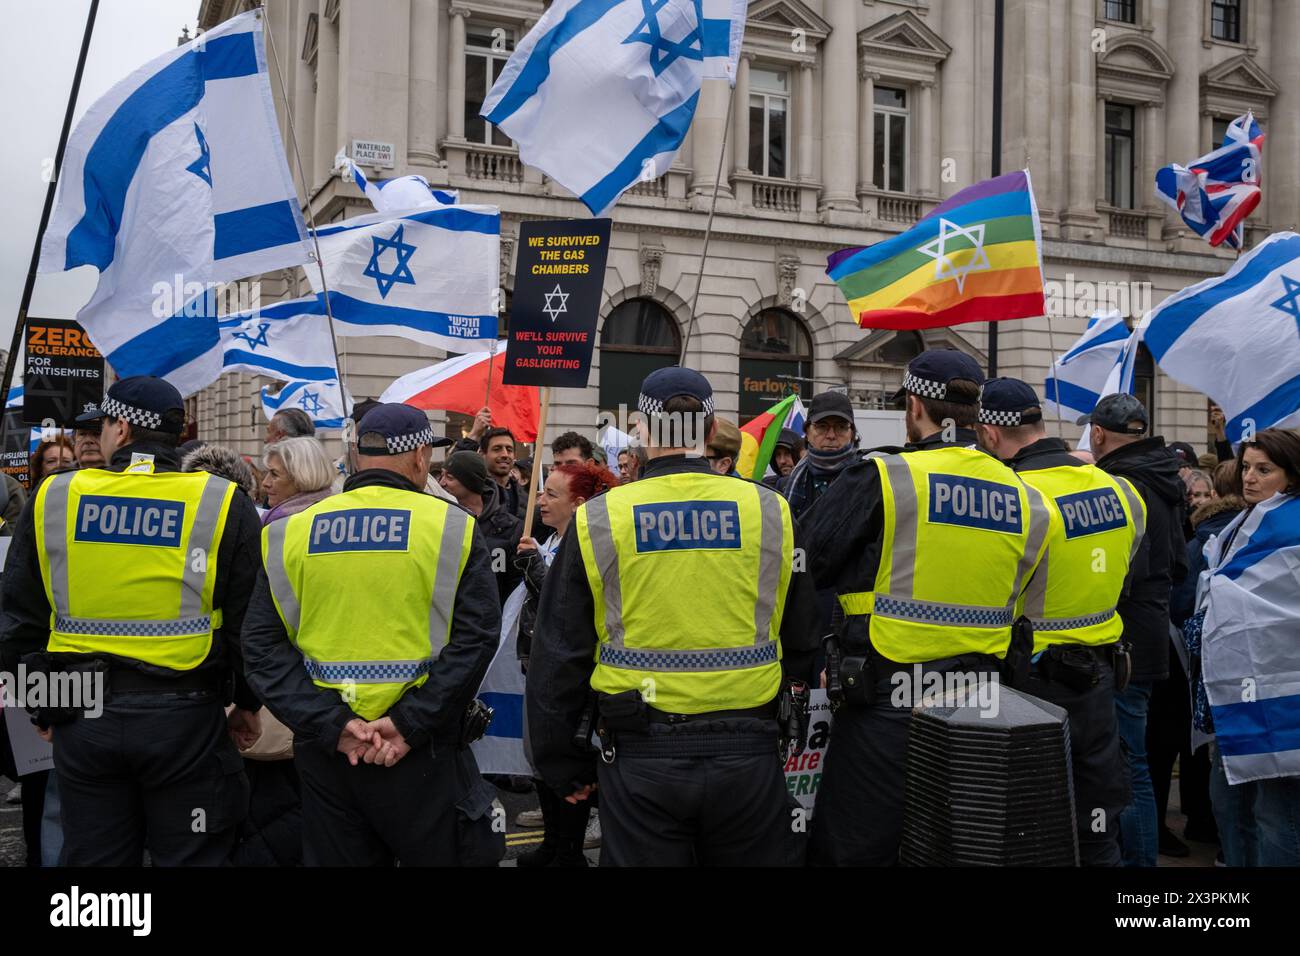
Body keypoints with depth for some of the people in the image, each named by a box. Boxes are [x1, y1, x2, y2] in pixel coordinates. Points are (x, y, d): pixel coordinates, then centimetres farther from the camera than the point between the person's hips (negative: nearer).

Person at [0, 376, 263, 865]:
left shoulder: (52, 499, 1)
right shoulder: (224, 505, -5)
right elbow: (248, 622, -2)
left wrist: (43, 705, 19)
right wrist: (247, 703, 12)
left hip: (83, 716, 2)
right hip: (183, 715, -2)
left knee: (94, 856, 15)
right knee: (188, 857, 9)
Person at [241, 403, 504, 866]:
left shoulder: (291, 533, 4)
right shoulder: (452, 527, -5)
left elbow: (263, 645, -3)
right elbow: (475, 638, -13)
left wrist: (331, 724, -9)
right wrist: (410, 723, -14)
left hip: (324, 747, 3)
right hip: (422, 753, -3)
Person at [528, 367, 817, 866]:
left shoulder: (597, 521, -3)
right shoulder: (769, 512, -1)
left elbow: (558, 657, 2)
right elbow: (801, 644, 7)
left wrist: (564, 766, 12)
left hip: (640, 758, -1)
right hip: (748, 757, 1)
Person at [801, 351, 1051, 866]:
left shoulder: (881, 479, -13)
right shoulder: (1026, 499, 3)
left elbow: (804, 563, -7)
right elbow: (1018, 604, 11)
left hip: (886, 706, -5)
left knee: (857, 848, 7)